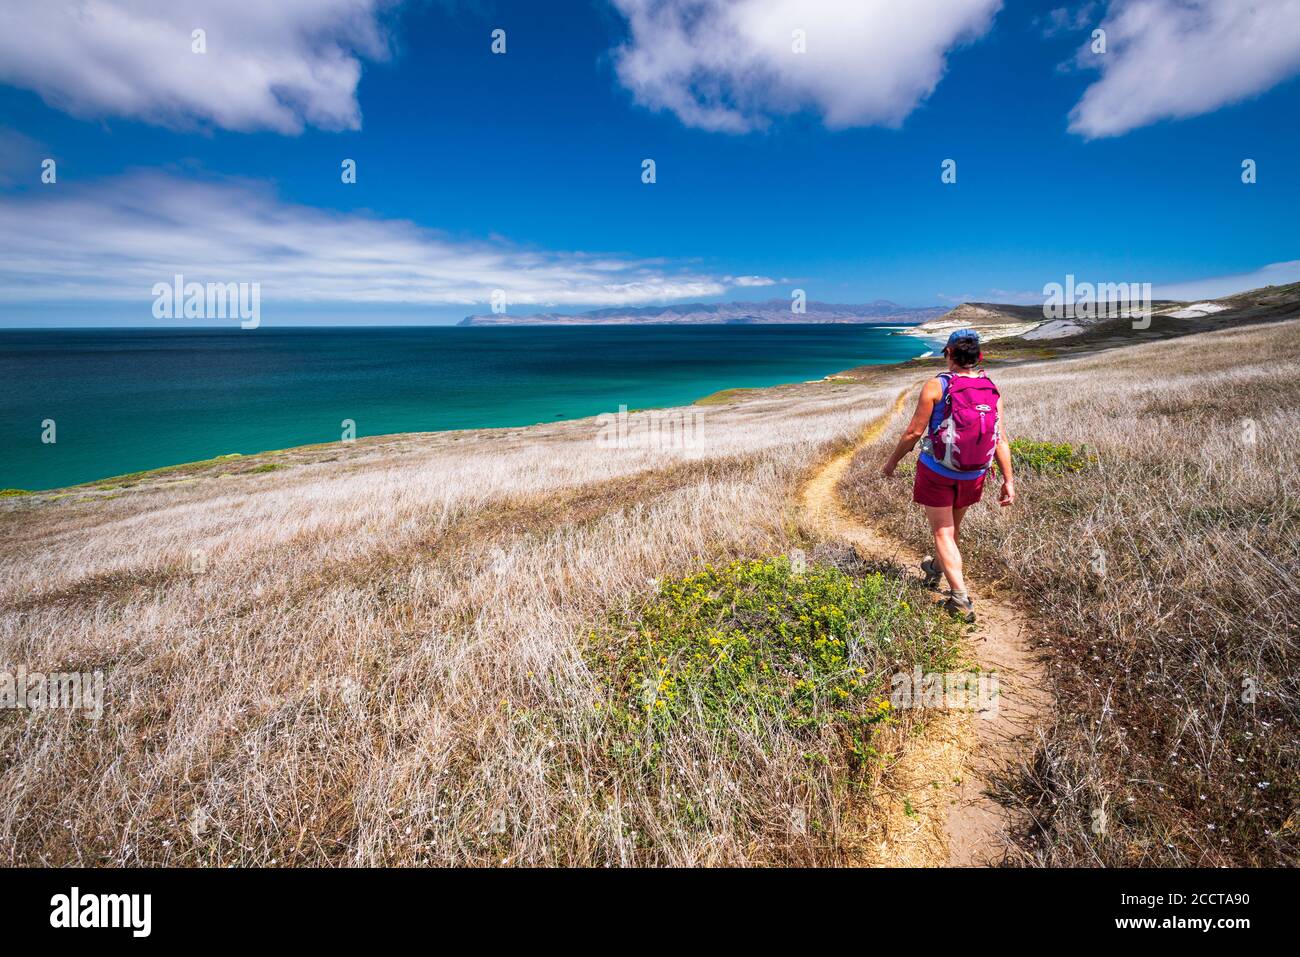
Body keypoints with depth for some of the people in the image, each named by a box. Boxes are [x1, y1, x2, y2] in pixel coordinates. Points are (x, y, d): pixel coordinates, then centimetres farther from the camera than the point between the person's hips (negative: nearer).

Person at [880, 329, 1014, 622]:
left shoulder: (936, 386, -14)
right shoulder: (992, 390, -1)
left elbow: (914, 432, -13)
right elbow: (1001, 439, -3)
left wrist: (892, 462, 1)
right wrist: (1008, 480, 2)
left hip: (936, 472, -5)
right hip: (973, 476, 5)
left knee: (943, 533, 4)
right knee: (952, 526, 25)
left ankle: (961, 599, -5)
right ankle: (936, 568, 51)